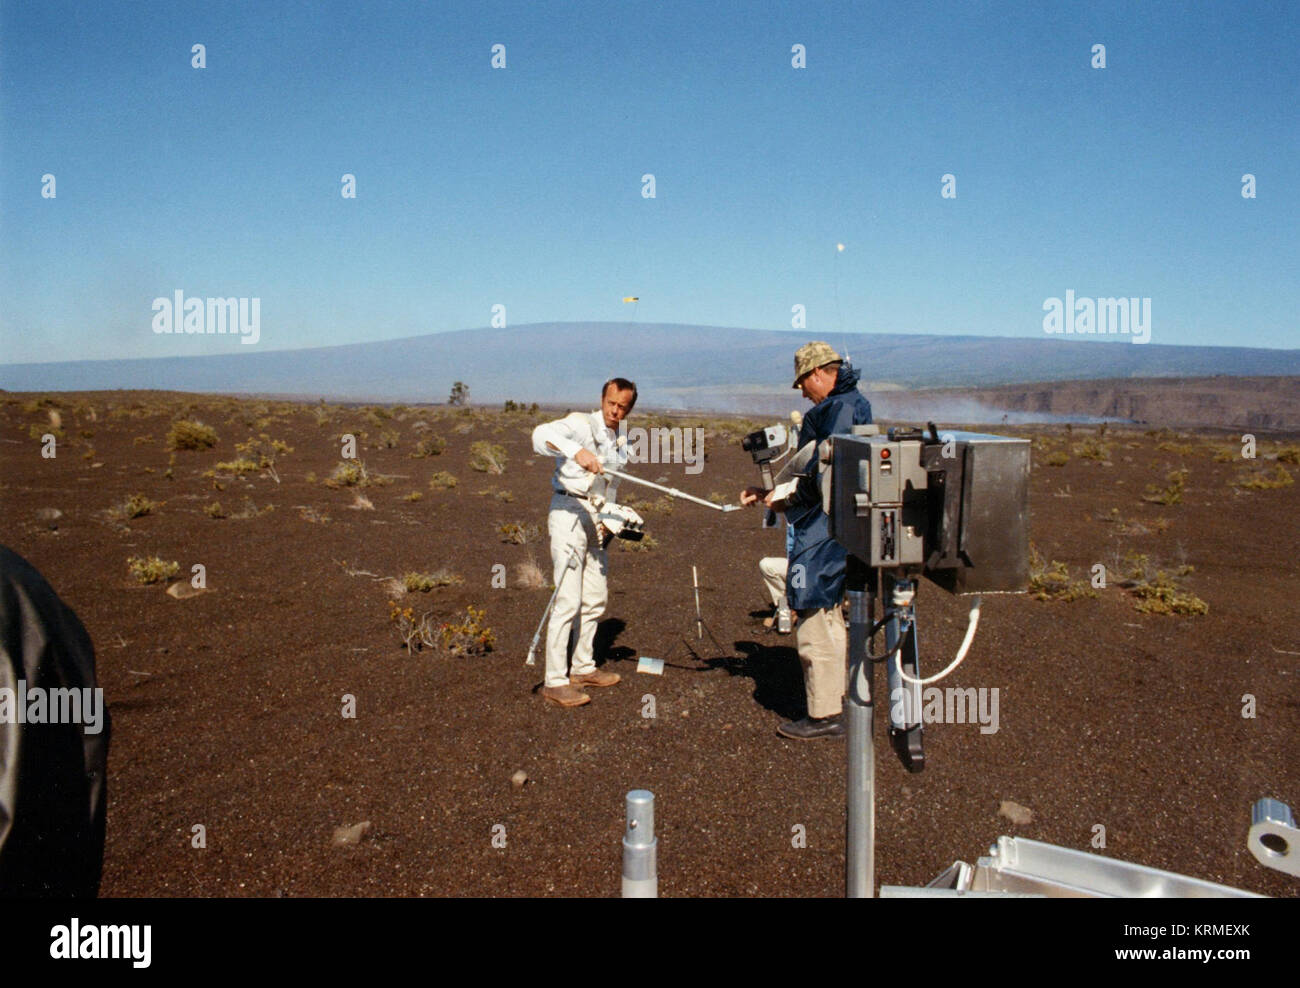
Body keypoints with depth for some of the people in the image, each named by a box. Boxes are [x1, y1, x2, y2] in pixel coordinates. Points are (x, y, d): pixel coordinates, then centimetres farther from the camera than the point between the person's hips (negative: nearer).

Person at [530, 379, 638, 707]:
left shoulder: (620, 444, 17)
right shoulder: (581, 424, -6)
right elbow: (541, 434, -26)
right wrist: (577, 451, -41)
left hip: (595, 518, 8)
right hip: (568, 511, -8)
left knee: (595, 601, 14)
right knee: (568, 601, -11)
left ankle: (583, 667, 28)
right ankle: (554, 681, -5)